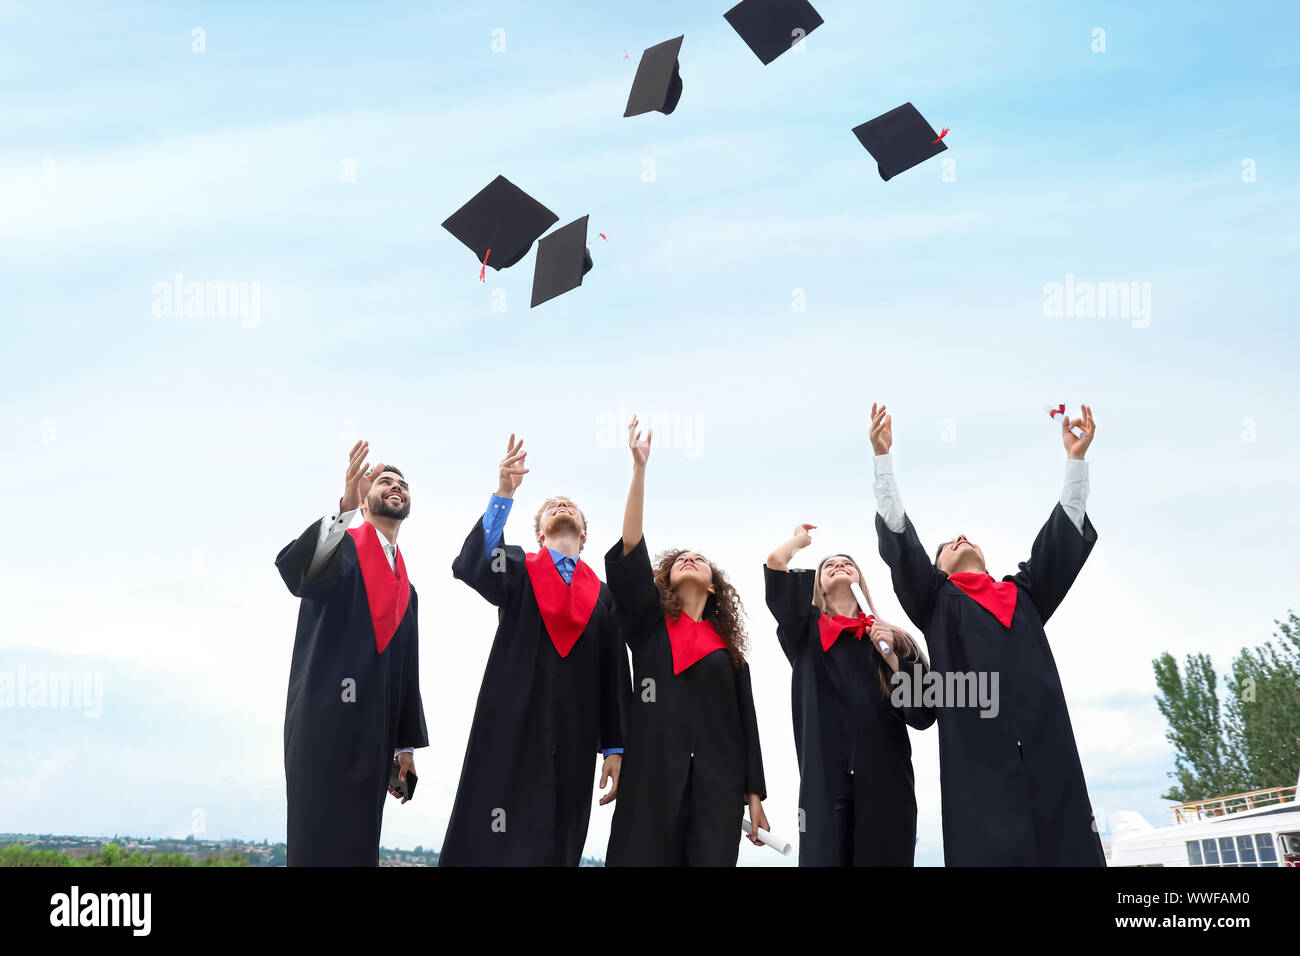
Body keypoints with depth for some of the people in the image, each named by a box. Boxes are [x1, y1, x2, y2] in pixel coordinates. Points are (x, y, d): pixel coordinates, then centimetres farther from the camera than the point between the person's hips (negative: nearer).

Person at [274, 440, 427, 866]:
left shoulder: (404, 586, 22)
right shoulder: (339, 547, 3)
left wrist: (405, 744, 15)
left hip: (373, 731, 6)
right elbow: (295, 568, -21)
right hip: (325, 719, -6)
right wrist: (345, 506, -36)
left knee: (358, 845, 5)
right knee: (318, 843, -10)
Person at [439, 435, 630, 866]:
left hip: (573, 740, 3)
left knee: (556, 846, 2)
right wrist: (504, 494, -22)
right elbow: (469, 565, -12)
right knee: (494, 845, -8)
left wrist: (614, 749, 5)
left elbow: (614, 678, 13)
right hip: (511, 729, -2)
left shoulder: (603, 596, 16)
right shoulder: (517, 570, 10)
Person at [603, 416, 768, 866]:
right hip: (653, 777, -2)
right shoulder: (648, 625, 12)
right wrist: (639, 467, -8)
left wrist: (755, 795, 4)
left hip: (718, 782, 2)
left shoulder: (728, 648, 18)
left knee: (714, 859, -8)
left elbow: (747, 724, 14)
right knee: (646, 857, -7)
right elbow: (628, 552, -2)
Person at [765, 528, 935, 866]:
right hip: (825, 784, -1)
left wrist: (890, 656, -5)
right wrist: (800, 539, 18)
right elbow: (775, 563, -3)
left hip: (886, 784, 1)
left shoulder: (893, 639, 12)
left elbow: (923, 716, 4)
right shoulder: (806, 634, 10)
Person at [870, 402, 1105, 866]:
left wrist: (1076, 457, 15)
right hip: (977, 757, -3)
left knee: (1068, 849, -5)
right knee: (991, 851, -10)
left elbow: (1063, 533, 22)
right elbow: (898, 536, 8)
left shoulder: (1024, 595, 27)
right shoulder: (937, 602, 19)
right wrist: (882, 456, 1)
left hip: (1047, 753, 3)